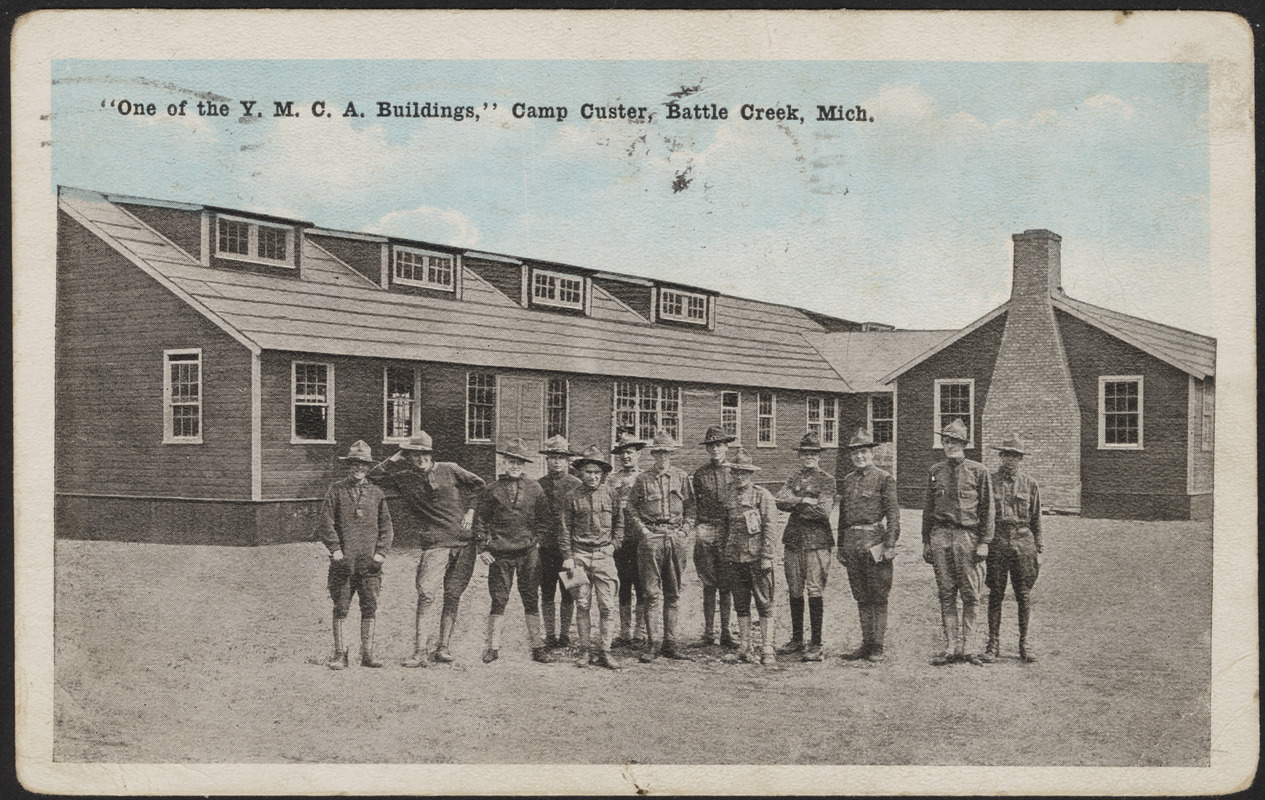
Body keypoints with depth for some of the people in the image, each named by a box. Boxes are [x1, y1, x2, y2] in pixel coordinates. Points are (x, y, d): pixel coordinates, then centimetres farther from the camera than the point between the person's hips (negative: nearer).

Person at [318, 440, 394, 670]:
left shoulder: (377, 494, 11)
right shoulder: (336, 491, 5)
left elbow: (386, 526, 11)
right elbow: (327, 524, 1)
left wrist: (380, 552, 0)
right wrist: (336, 550, -8)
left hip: (370, 562, 2)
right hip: (343, 562, -2)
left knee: (370, 608, 3)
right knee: (341, 608, 1)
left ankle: (367, 653, 11)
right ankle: (340, 654, 8)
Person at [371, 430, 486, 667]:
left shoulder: (449, 470, 7)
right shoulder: (403, 478, 7)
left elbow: (479, 485, 16)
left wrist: (470, 510, 7)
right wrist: (393, 459, 1)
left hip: (465, 541, 1)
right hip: (435, 544, -1)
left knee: (453, 596, 4)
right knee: (426, 594, -14)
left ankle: (443, 647, 14)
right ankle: (421, 651, -12)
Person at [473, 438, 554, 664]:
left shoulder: (534, 489, 6)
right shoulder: (493, 490, 2)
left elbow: (544, 518, 12)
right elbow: (480, 519, 5)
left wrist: (537, 541, 2)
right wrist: (483, 548, -1)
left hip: (529, 553, 1)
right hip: (500, 553, -1)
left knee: (531, 601, 4)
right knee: (498, 600, 1)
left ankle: (537, 648, 10)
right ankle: (493, 648, 9)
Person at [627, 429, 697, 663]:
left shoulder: (681, 477, 9)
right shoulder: (643, 479, 4)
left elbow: (690, 507, 13)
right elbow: (631, 508, 7)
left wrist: (684, 531, 1)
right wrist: (643, 531, -4)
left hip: (676, 537, 2)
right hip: (651, 537, -2)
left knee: (673, 594, 5)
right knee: (653, 593, -5)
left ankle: (670, 644, 10)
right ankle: (654, 644, -3)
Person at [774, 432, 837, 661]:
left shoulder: (827, 480, 0)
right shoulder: (794, 479, 15)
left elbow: (823, 511, -12)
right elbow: (780, 500, -1)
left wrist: (793, 504, -5)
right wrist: (805, 501, -12)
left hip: (817, 541, -5)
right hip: (793, 539, 5)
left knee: (814, 592, -7)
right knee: (794, 593, 10)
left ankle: (816, 645, -2)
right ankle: (796, 640, 21)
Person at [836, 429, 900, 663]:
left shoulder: (884, 478, -2)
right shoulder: (847, 480, 15)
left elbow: (893, 514, -6)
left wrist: (890, 545, -13)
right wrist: (841, 547, 16)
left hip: (874, 541, -6)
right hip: (851, 543, 6)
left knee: (878, 597, 0)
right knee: (861, 598, 10)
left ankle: (877, 646, 4)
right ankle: (867, 643, 16)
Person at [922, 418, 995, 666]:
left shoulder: (978, 471, 3)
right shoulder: (936, 471, 12)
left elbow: (987, 509, 2)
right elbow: (928, 509, 16)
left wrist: (984, 542, -4)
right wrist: (926, 542, 11)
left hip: (967, 536, -3)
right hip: (940, 536, 3)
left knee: (970, 595, -1)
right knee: (946, 594, 4)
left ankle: (969, 648, 6)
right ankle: (951, 647, 9)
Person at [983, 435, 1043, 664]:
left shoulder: (1030, 484, 7)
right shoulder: (990, 481, 5)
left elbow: (1036, 520, 10)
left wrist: (1038, 551, 7)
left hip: (1023, 542, 1)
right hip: (997, 543, -1)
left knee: (1024, 595, 4)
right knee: (995, 594, 2)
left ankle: (1024, 643, 15)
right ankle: (993, 643, 10)